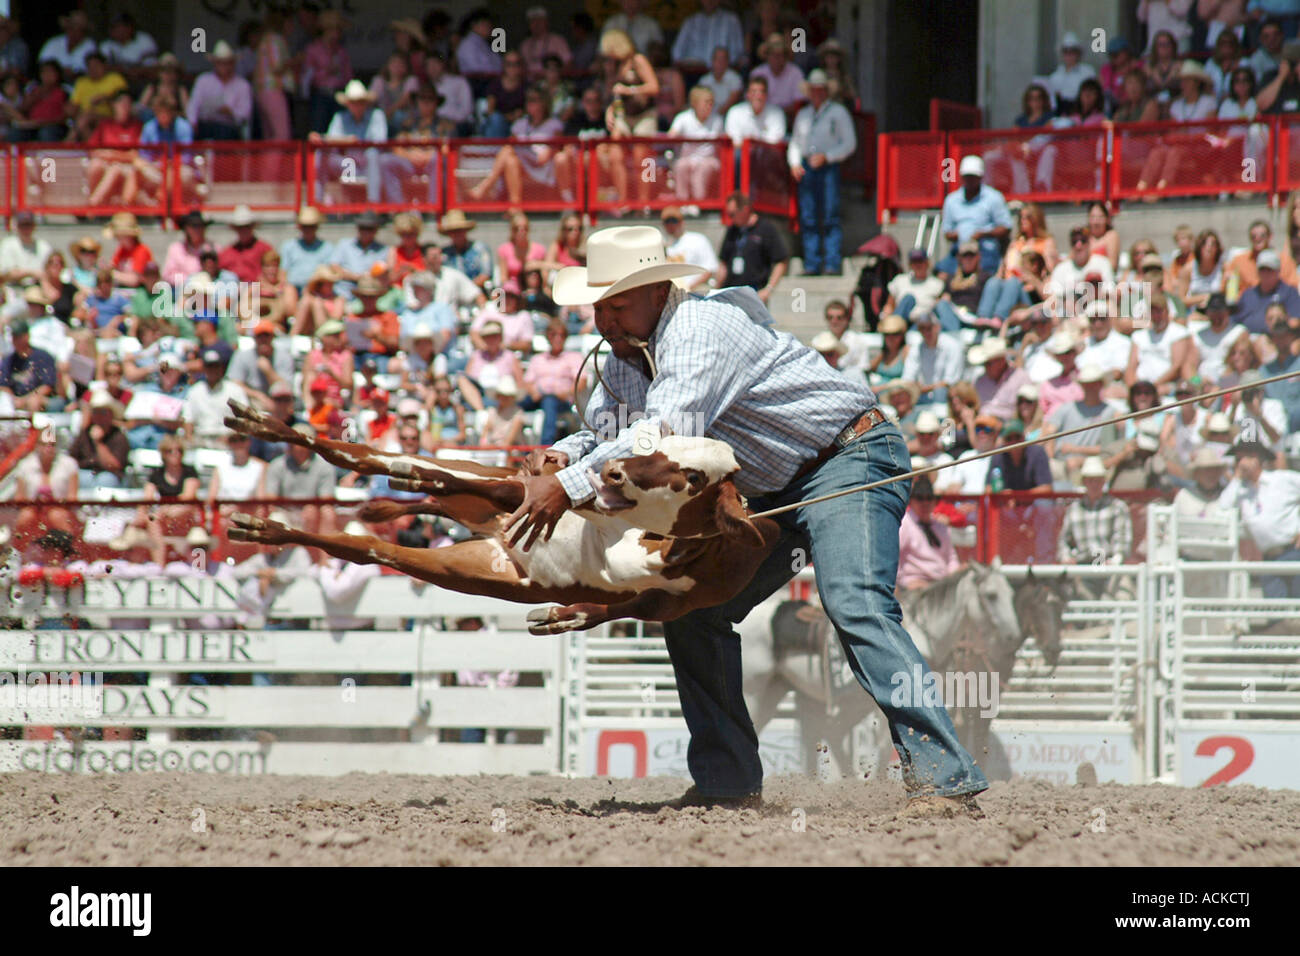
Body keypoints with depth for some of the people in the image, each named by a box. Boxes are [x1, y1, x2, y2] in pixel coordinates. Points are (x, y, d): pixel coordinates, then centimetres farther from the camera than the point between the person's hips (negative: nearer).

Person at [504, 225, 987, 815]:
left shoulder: (699, 329, -25)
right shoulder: (624, 355, 5)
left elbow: (666, 435, -37)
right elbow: (605, 431, 12)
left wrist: (569, 485, -39)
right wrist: (564, 455, -12)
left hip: (849, 460, -10)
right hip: (775, 492, 10)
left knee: (855, 606, -29)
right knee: (690, 613, 7)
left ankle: (943, 779, -36)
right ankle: (727, 781, 14)